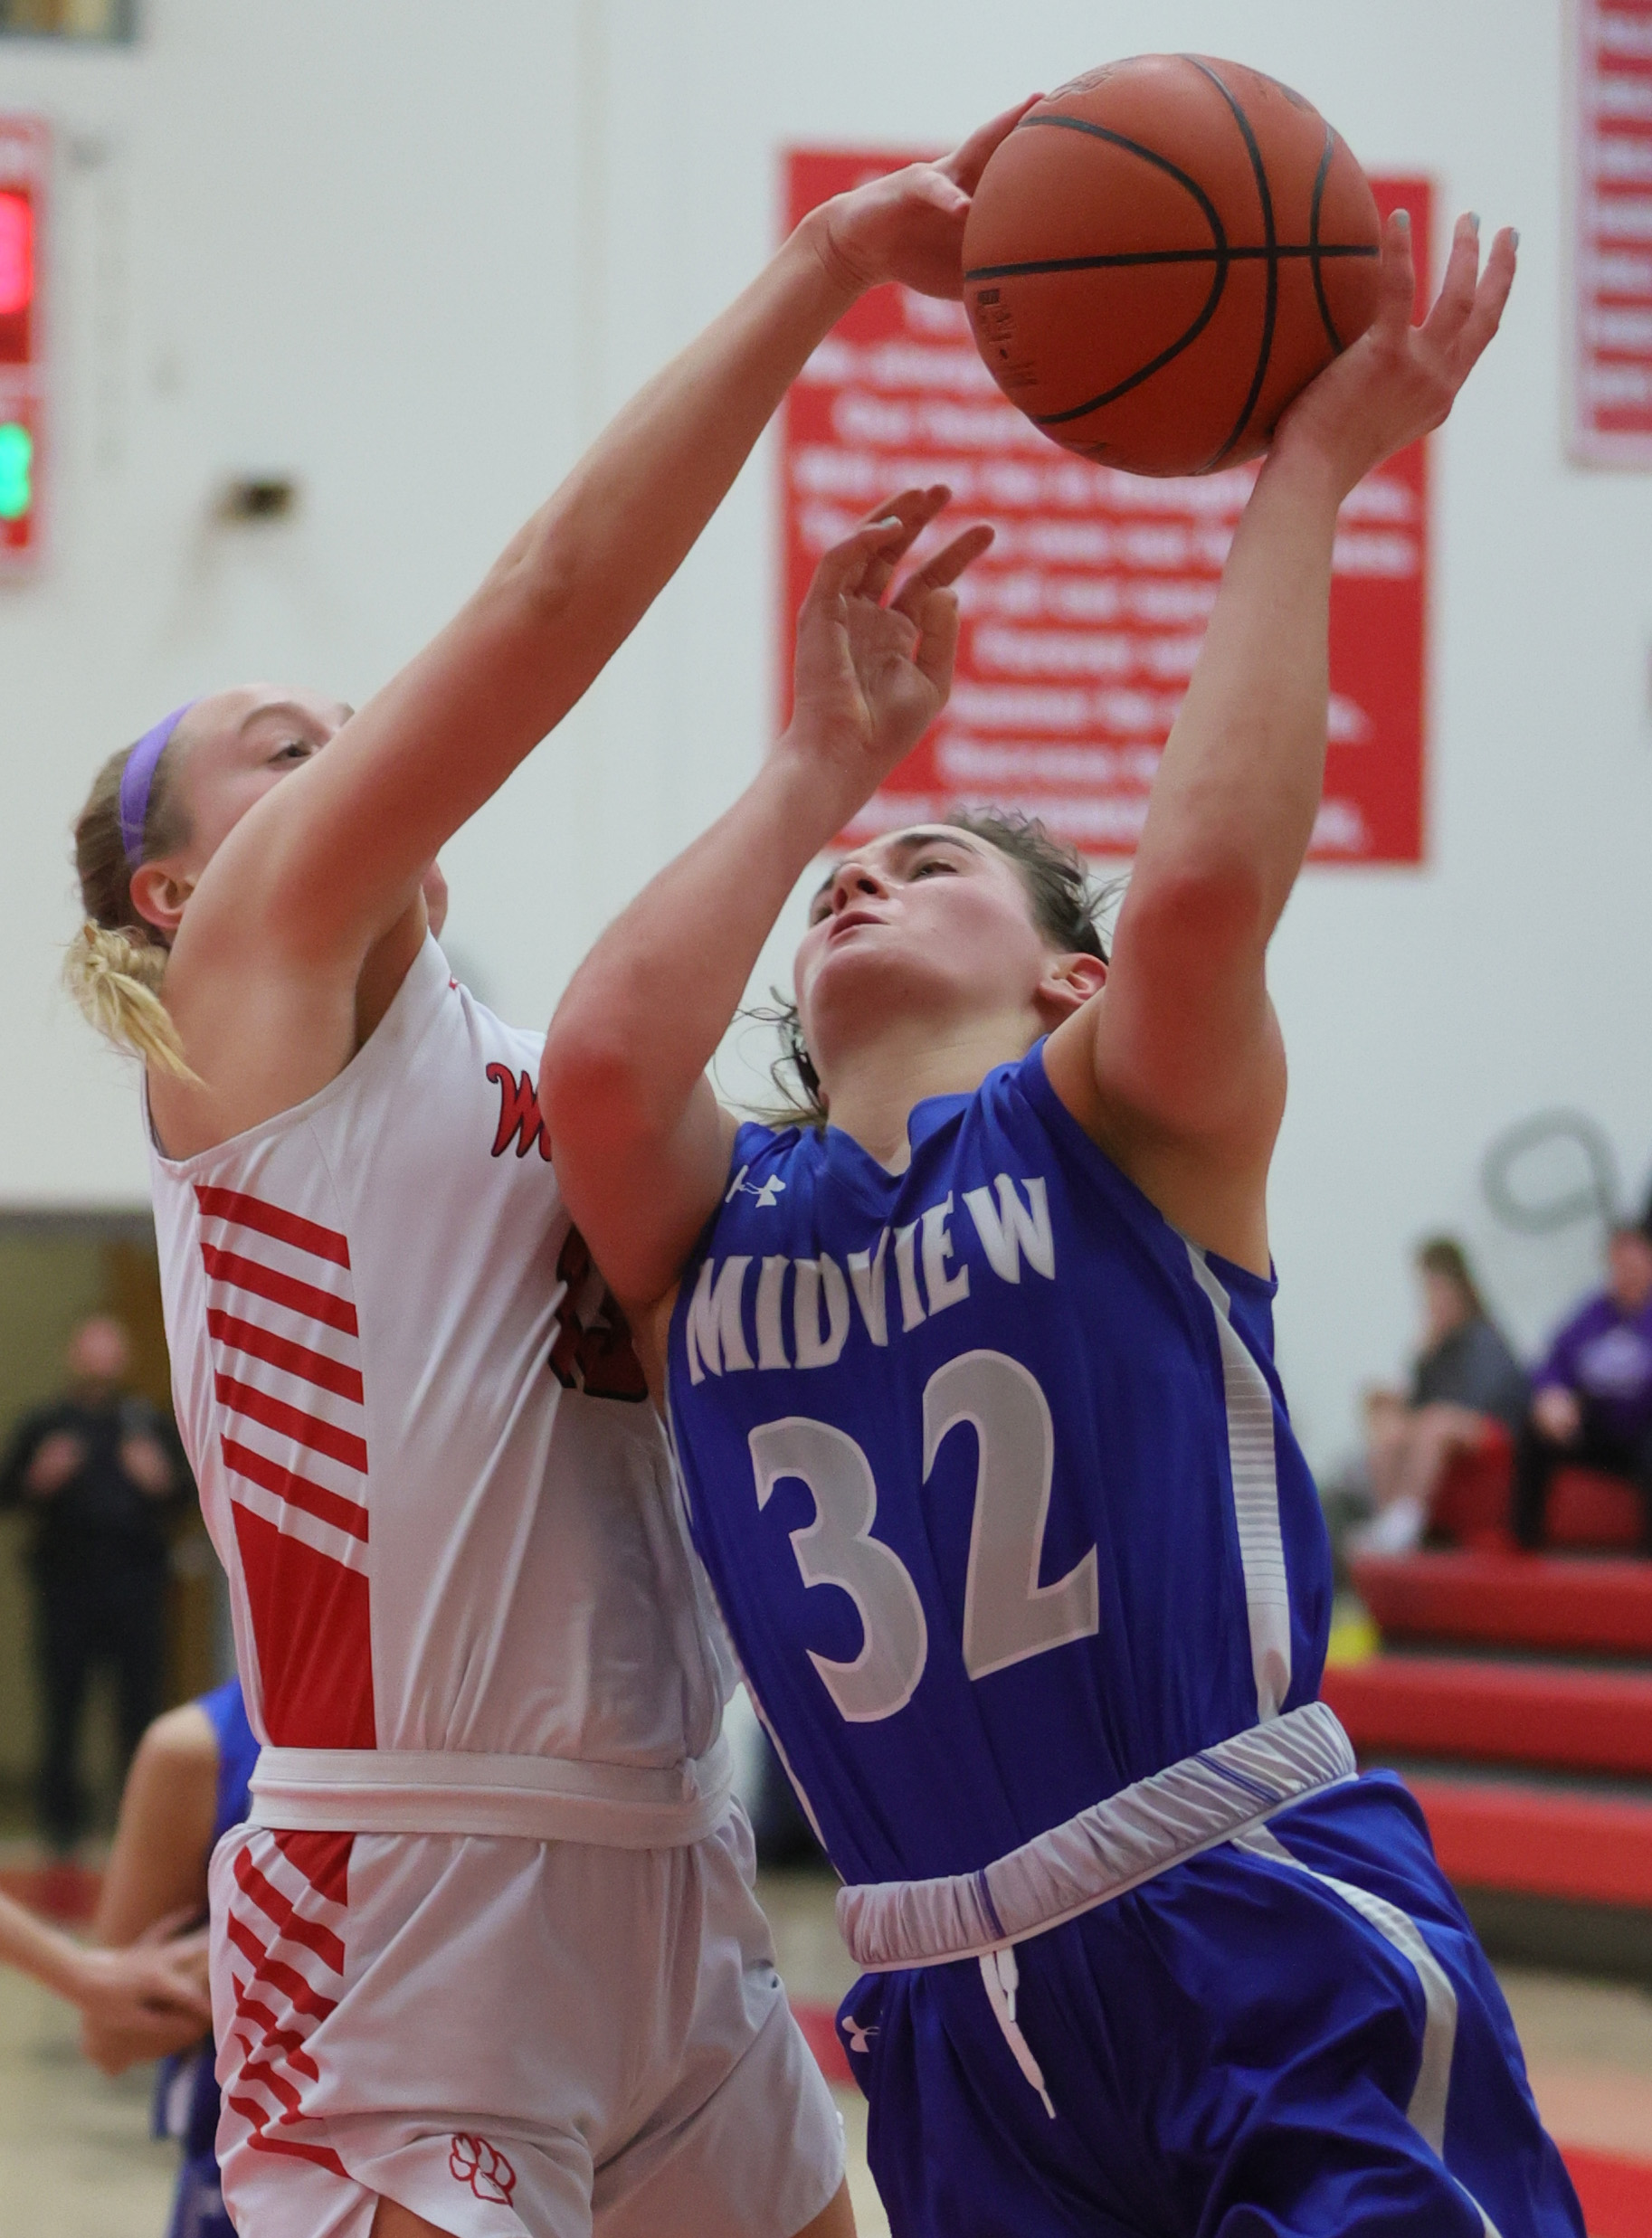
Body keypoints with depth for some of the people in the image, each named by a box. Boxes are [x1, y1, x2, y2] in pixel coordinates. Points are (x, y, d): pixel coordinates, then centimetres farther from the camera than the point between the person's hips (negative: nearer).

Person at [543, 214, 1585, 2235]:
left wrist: (1302, 481, -9)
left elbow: (1197, 881, -16)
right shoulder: (709, 1237, 13)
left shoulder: (1117, 1136, 6)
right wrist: (820, 763, 5)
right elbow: (599, 1057, -9)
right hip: (961, 2041, 4)